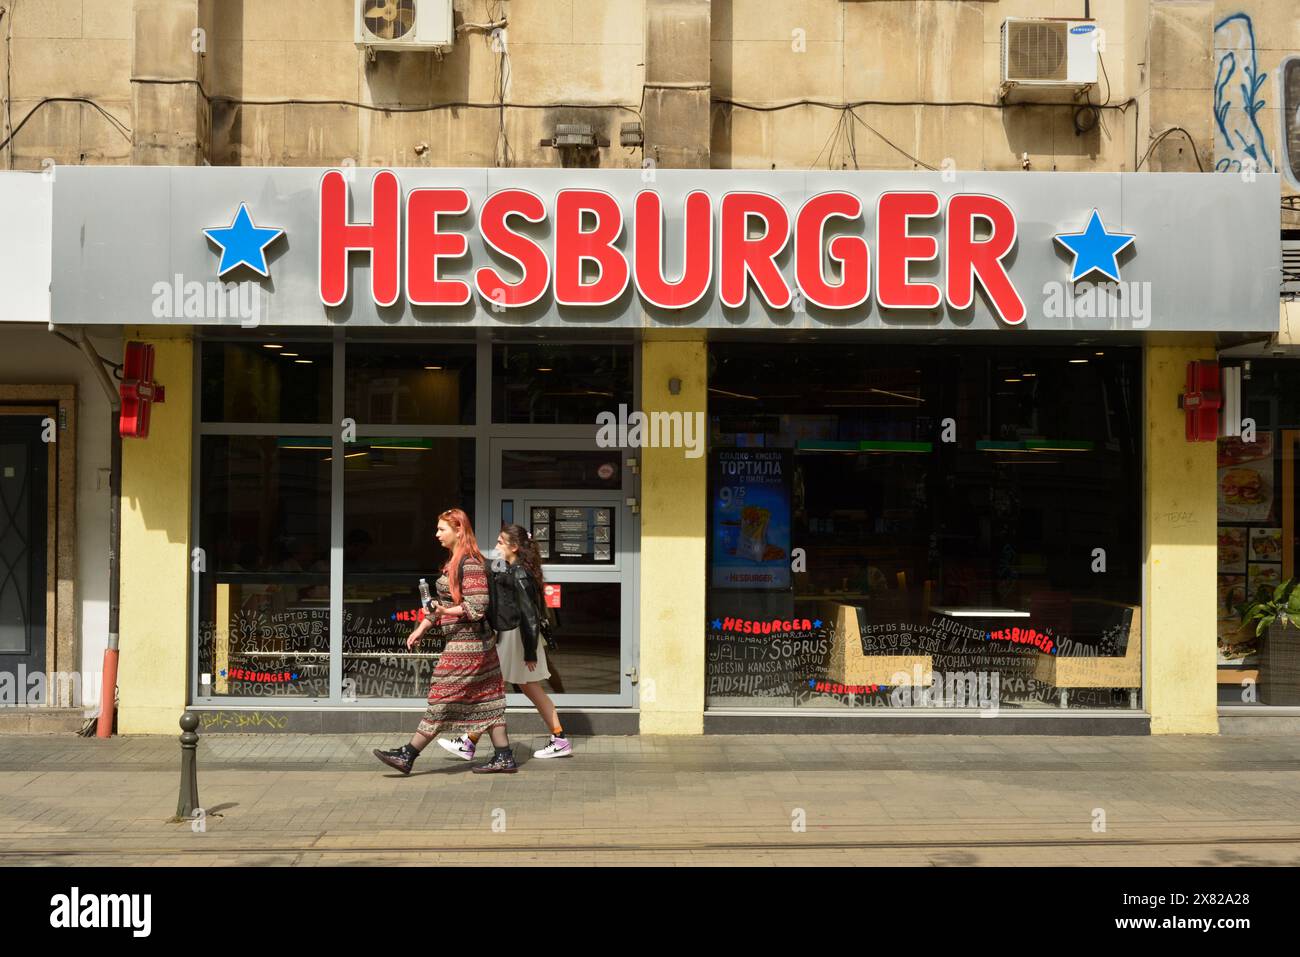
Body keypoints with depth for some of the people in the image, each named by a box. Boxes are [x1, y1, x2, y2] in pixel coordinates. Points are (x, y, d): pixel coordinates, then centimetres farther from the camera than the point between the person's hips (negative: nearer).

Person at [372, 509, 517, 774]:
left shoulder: (470, 563, -15)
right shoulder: (454, 562, 15)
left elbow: (478, 606, -21)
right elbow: (441, 603, 21)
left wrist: (446, 612, -29)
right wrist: (422, 628, 16)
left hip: (466, 643, -10)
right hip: (461, 641, 10)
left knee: (443, 699, -5)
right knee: (485, 699, 9)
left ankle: (407, 756, -1)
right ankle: (504, 758, 11)